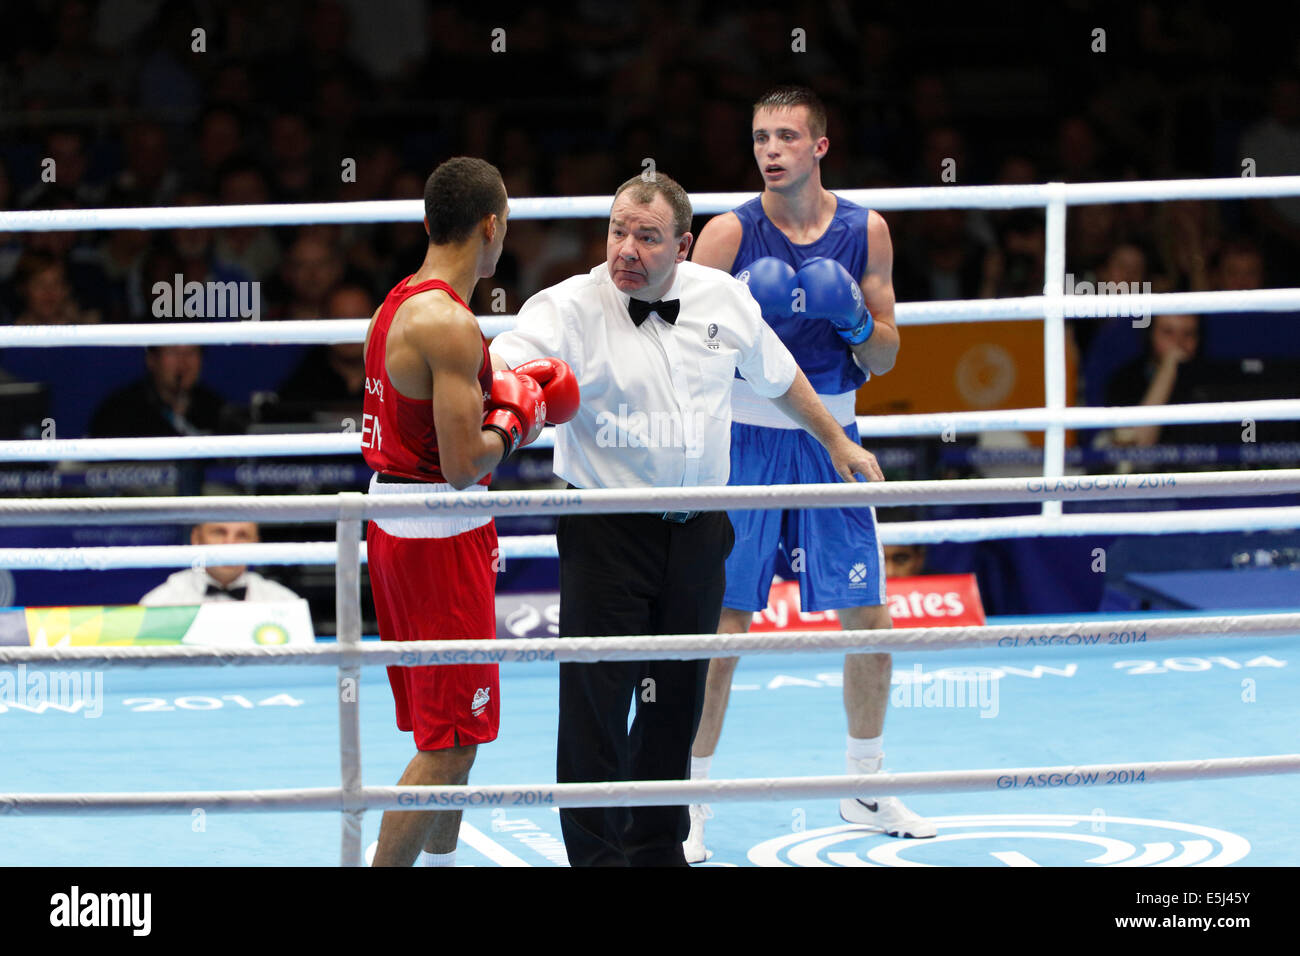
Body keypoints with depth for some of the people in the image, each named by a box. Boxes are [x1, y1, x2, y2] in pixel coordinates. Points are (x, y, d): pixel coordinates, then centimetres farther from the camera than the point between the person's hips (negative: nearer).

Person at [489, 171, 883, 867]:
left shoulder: (724, 299, 3)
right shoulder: (569, 308, -11)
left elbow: (779, 377, 20)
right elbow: (500, 368, -24)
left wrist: (836, 443, 29)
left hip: (697, 532, 4)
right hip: (605, 531, -4)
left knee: (675, 702, 12)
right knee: (598, 702, -6)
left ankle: (658, 849, 25)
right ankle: (596, 856, 3)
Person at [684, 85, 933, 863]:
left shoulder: (865, 231, 2)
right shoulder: (730, 233, -6)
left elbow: (884, 359, 6)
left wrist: (858, 324, -15)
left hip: (830, 435, 3)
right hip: (747, 439, -3)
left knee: (870, 619, 7)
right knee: (723, 624, -5)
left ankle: (867, 789, 24)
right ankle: (692, 803, 4)